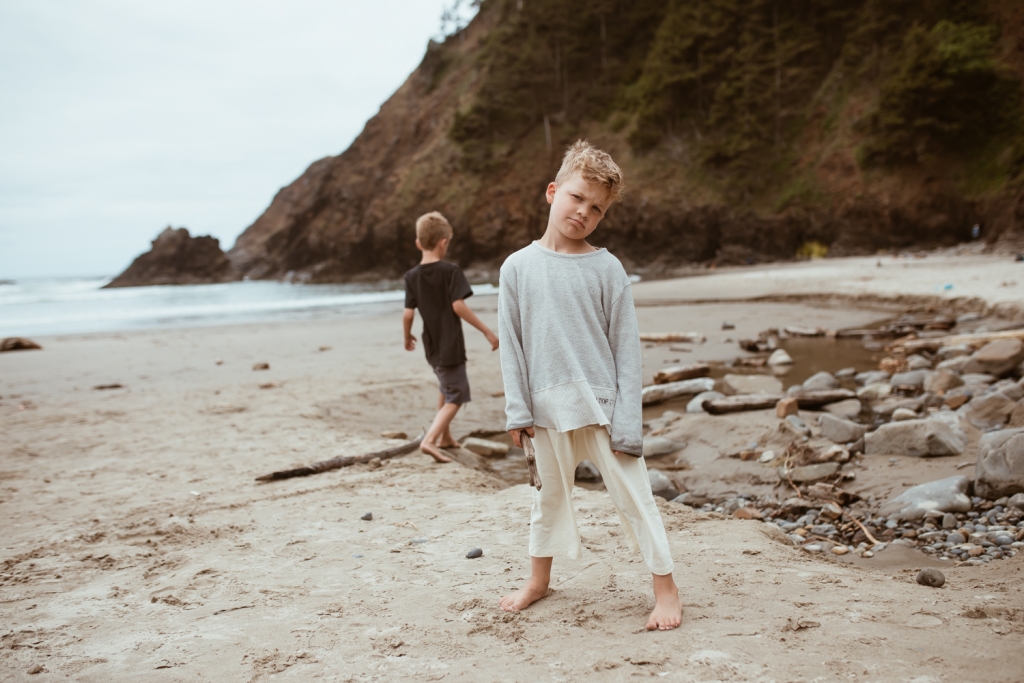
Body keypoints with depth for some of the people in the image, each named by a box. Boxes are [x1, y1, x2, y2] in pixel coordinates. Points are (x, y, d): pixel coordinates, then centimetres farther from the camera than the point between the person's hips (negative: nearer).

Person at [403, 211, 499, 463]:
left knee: (446, 388, 27)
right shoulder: (451, 271, -14)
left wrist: (408, 336, 18)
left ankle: (445, 437, 37)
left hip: (432, 346, 7)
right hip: (450, 345, -7)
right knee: (457, 397, -1)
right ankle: (429, 440, -17)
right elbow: (458, 306, -21)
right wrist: (487, 331, -16)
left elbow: (408, 314, -2)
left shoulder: (412, 276, 1)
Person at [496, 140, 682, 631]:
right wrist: (517, 410, -1)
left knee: (632, 494, 3)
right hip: (547, 407, 2)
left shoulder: (606, 268, -4)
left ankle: (666, 588, 14)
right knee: (550, 494, 18)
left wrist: (627, 421, -8)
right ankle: (539, 579, 36)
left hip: (601, 404, -2)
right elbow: (511, 345, 4)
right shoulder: (518, 267, 1)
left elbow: (626, 347, -3)